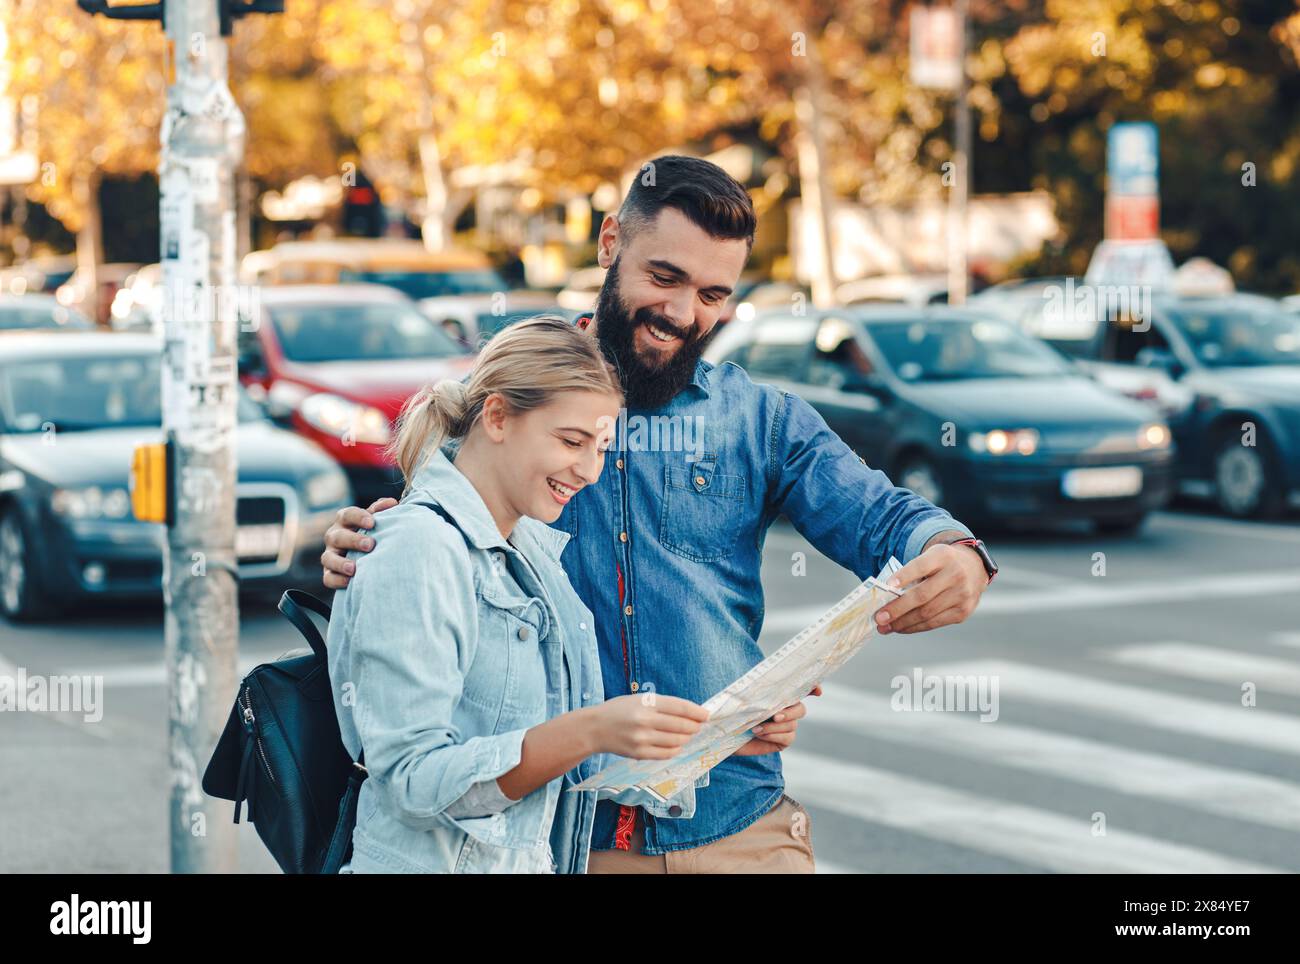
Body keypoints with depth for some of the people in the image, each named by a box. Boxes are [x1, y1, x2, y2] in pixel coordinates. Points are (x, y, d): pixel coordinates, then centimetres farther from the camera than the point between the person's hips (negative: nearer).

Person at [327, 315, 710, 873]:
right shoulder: (421, 550, -17)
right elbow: (414, 779, -23)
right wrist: (591, 732, -32)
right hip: (433, 862, -8)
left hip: (537, 859, 8)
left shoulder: (533, 549, 9)